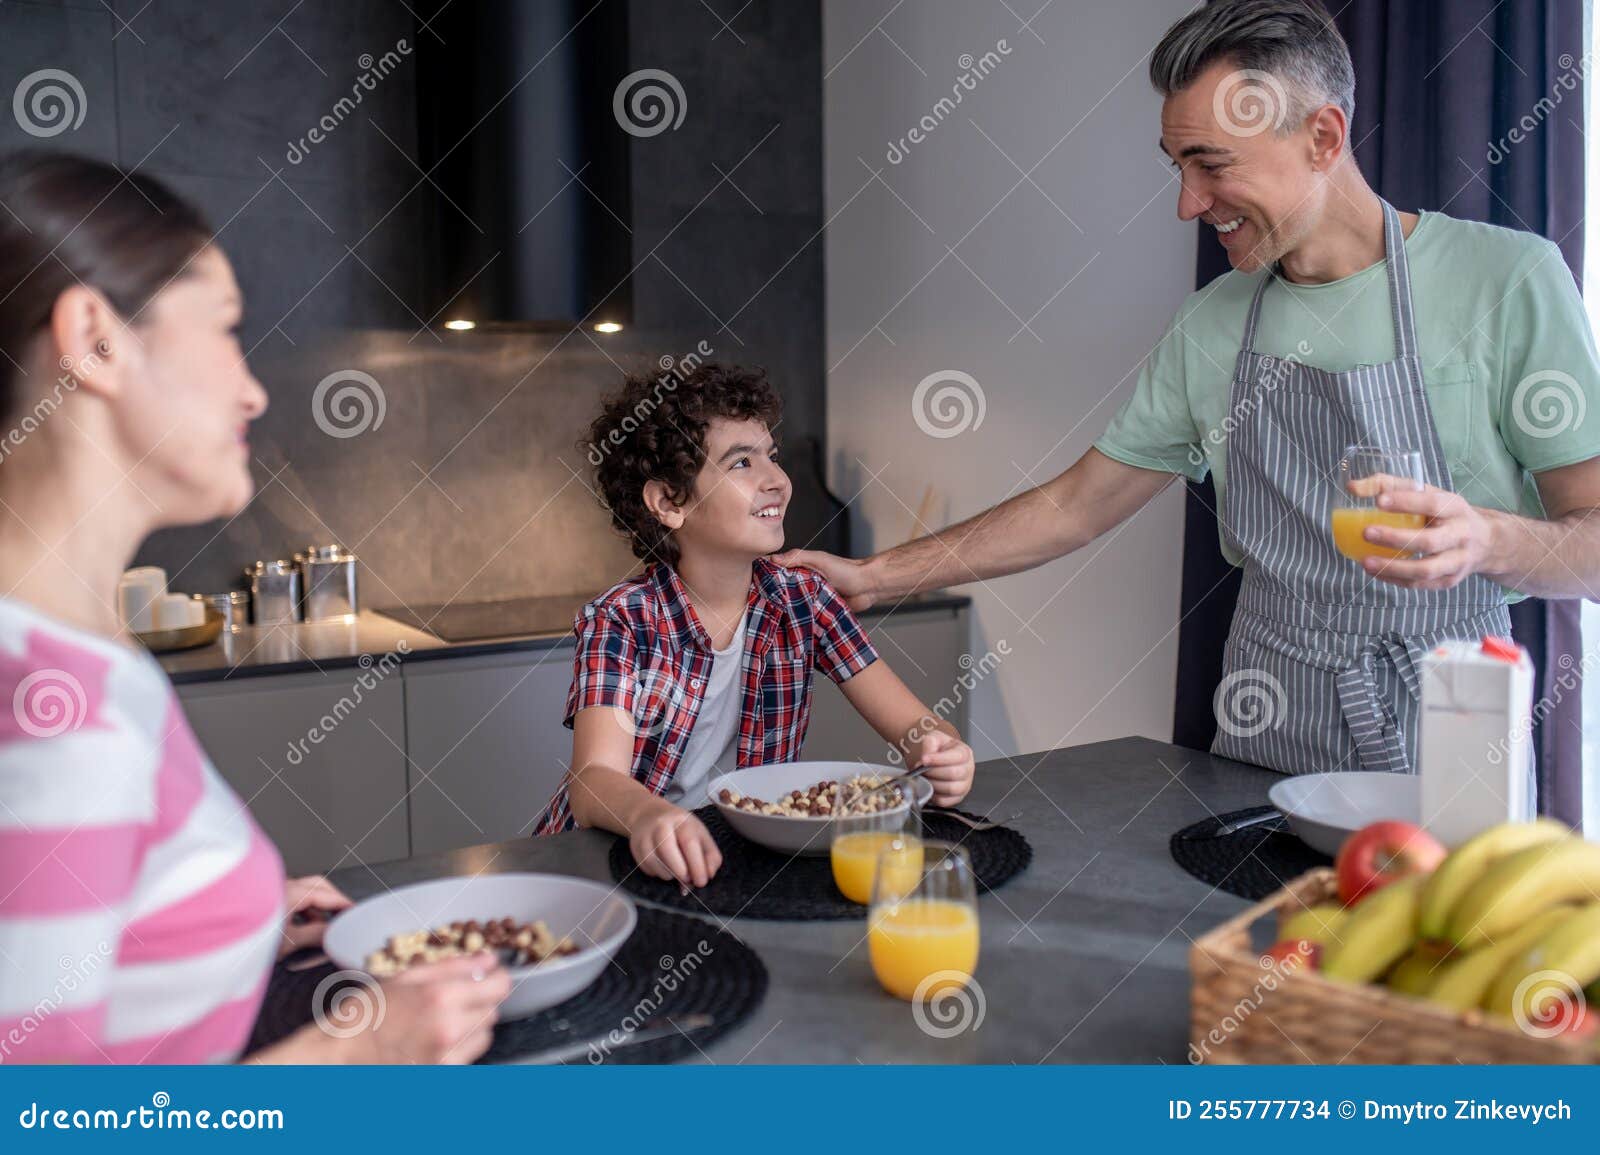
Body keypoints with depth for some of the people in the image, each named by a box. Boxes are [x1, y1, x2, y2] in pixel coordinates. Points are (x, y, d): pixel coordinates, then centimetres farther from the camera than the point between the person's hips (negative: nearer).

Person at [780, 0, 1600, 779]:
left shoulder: (1508, 279, -7)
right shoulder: (1211, 325, 6)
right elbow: (1076, 506, 11)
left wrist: (1487, 539, -28)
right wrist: (874, 576, 8)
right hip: (1268, 737, 4)